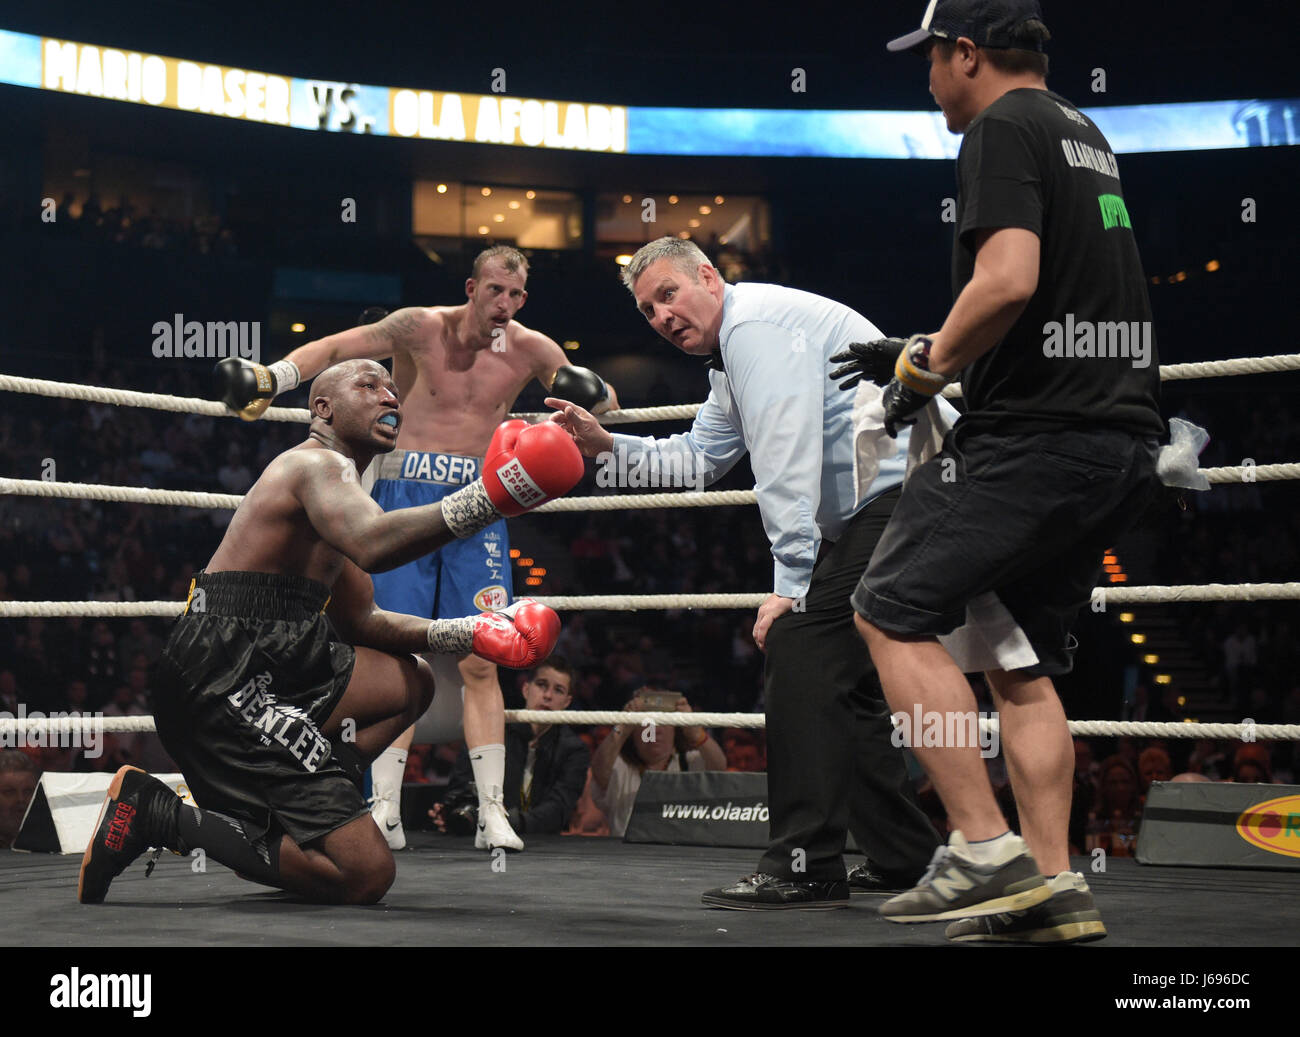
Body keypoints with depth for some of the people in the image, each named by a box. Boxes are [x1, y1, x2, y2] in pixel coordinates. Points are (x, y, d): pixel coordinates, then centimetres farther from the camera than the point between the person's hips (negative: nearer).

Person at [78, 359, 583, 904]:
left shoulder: (328, 474, 25)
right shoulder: (321, 463, -7)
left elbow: (362, 621, 28)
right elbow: (373, 547, -31)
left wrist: (467, 634, 17)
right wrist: (484, 501, -40)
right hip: (226, 686, -11)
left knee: (412, 683, 24)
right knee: (367, 873, -14)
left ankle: (300, 805, 4)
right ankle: (154, 814, -11)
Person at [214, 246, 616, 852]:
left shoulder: (530, 350, 5)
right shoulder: (422, 328, -2)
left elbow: (605, 402, 17)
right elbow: (334, 349, 4)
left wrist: (590, 394, -6)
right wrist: (271, 377, -9)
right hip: (405, 495, -2)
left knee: (479, 662, -4)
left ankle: (492, 813, 0)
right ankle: (385, 813, -2)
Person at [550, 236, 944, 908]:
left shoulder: (755, 324, -12)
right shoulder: (729, 359, 23)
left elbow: (786, 457, -21)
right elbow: (696, 460, 30)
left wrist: (790, 583, -22)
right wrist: (605, 445, 19)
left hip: (904, 494, -11)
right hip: (885, 507, 11)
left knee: (800, 652, -15)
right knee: (844, 679, 12)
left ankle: (805, 866, -15)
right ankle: (908, 860, 16)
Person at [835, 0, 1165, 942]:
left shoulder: (1003, 129, -6)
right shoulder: (1085, 134, 22)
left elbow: (1008, 282, -22)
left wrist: (925, 368, -6)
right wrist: (929, 352, 32)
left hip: (1036, 433, -9)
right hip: (1125, 438, 9)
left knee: (891, 614, -4)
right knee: (1024, 656, 14)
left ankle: (986, 850, -8)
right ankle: (1057, 888, 10)